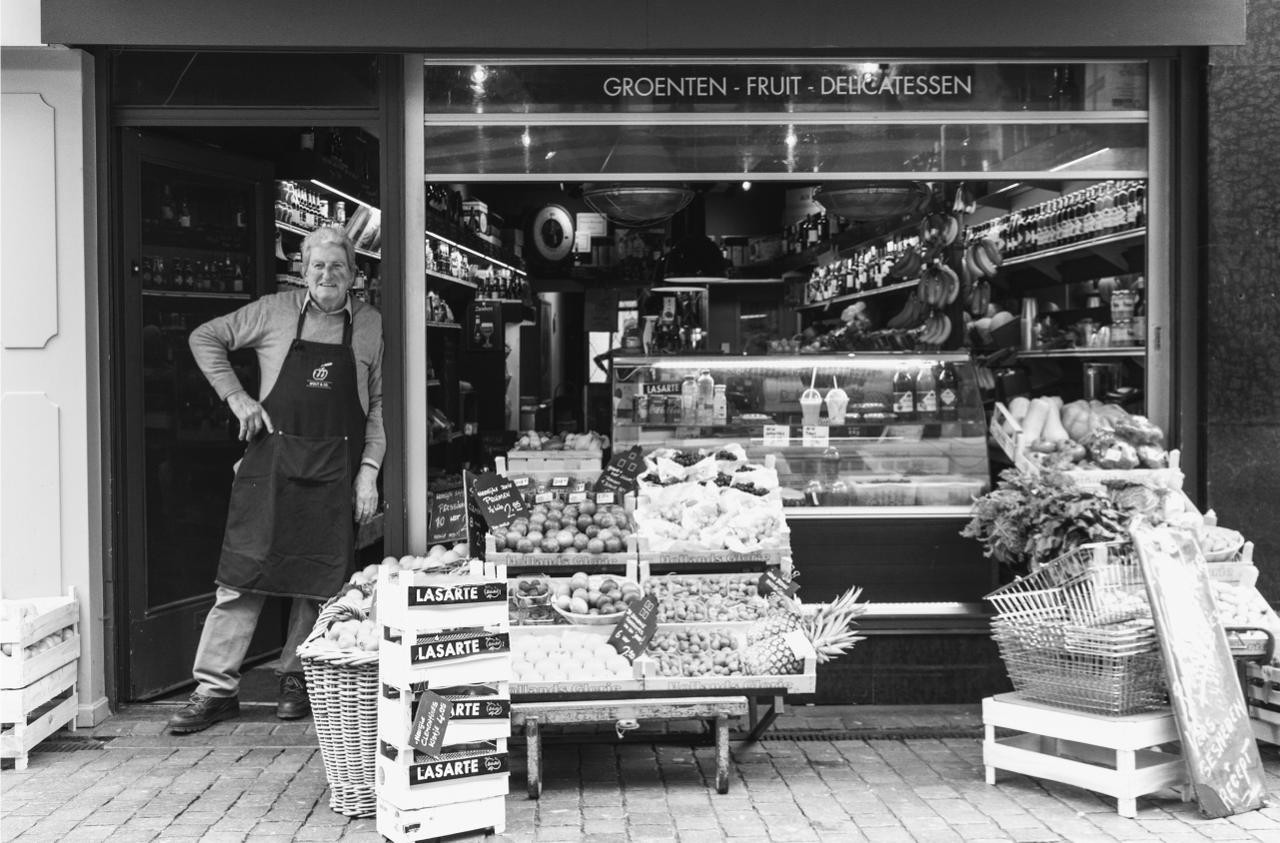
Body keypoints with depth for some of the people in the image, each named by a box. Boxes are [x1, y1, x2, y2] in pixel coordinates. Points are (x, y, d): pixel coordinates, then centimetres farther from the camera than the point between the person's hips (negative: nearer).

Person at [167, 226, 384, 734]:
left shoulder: (372, 325, 6)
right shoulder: (273, 312, 4)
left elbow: (380, 403, 6)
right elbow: (205, 338, 12)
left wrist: (369, 470, -2)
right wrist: (236, 396, 1)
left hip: (335, 470, 1)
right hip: (272, 459, -1)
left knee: (319, 580, 4)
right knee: (242, 574, -1)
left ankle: (297, 680, 20)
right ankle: (215, 688, 7)